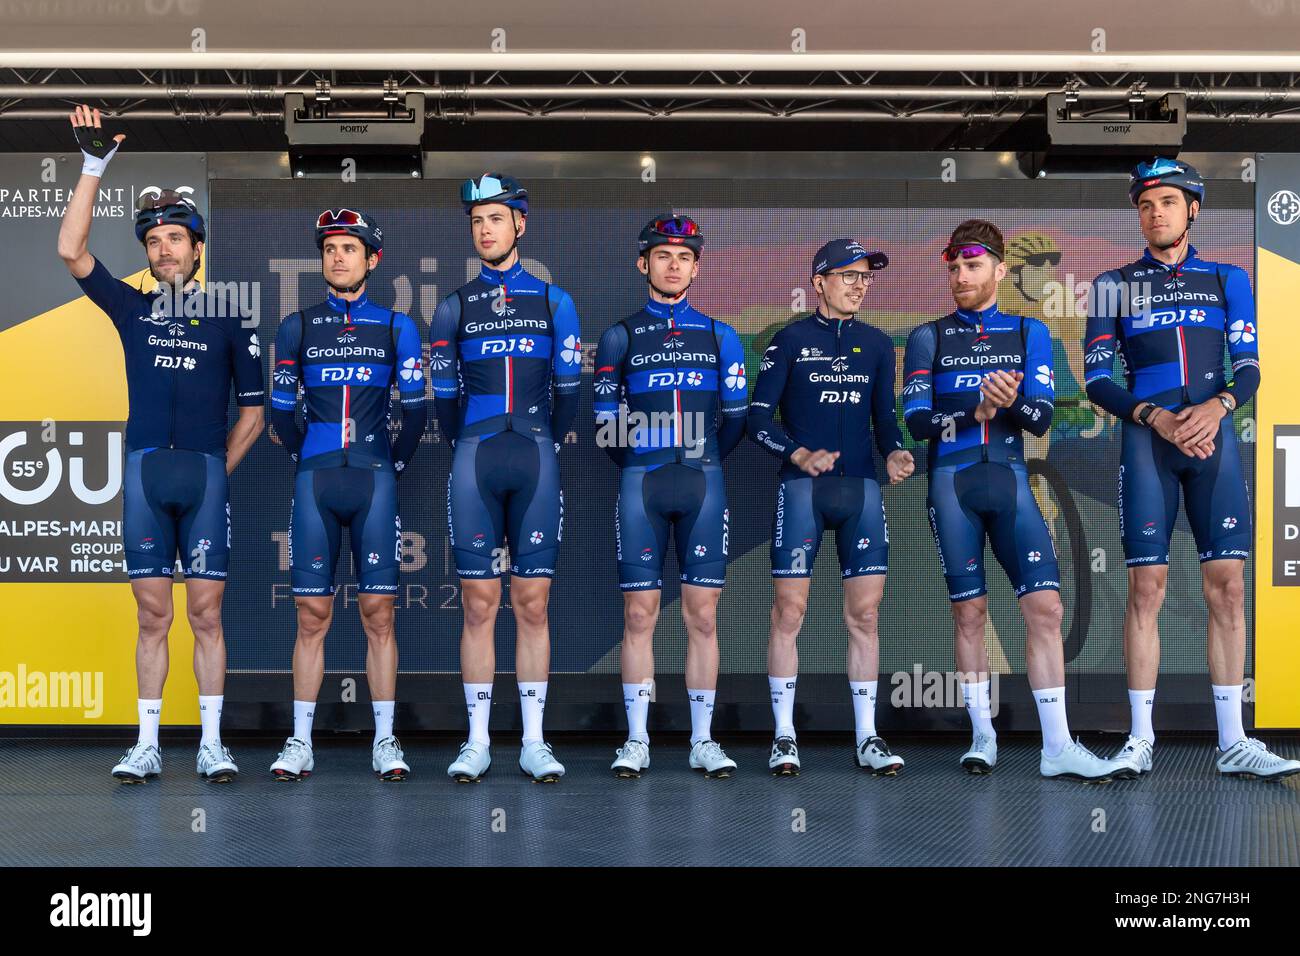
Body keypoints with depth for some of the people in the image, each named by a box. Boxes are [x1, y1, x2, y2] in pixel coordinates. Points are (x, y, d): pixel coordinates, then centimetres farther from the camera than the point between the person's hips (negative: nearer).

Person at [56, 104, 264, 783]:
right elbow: (71, 251, 3)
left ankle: (212, 744, 4)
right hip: (144, 472, 1)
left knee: (205, 612, 0)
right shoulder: (132, 309, 13)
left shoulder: (228, 318, 9)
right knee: (152, 614, 3)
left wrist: (221, 467, 3)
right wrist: (93, 166, -1)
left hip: (207, 472, -1)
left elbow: (253, 410, 11)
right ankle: (146, 745, 7)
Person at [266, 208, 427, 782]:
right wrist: (306, 461, 12)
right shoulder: (297, 327, 10)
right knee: (312, 615, 1)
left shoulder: (396, 327, 8)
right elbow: (281, 410, 14)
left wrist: (395, 464, 8)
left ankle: (384, 741, 5)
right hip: (314, 481, 1)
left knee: (378, 613, -1)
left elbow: (415, 408, 9)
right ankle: (301, 742, 6)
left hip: (374, 481, -1)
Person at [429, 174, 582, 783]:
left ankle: (533, 742, 7)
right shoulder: (454, 307, 9)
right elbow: (445, 396, 12)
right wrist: (468, 450, 9)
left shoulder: (553, 302, 9)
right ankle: (478, 742, 7)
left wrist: (549, 446, 8)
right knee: (479, 604, 0)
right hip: (474, 461, 0)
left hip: (536, 460, 0)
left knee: (533, 603, 1)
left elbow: (567, 390, 10)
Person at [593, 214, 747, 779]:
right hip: (640, 484, -1)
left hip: (703, 483, 1)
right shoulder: (621, 337, 9)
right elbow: (606, 422, 10)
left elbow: (735, 417, 14)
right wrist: (637, 467, 10)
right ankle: (636, 741, 6)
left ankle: (702, 741, 7)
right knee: (640, 613, -1)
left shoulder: (719, 336, 12)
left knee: (703, 614, 0)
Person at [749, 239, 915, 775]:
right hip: (802, 486, -3)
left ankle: (868, 737, 8)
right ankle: (785, 737, 3)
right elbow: (758, 418, 0)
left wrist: (895, 453, -3)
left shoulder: (877, 344, 15)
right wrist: (799, 455, -16)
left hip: (861, 487, 3)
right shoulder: (790, 340, 4)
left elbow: (885, 418, 18)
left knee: (864, 613, 1)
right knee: (789, 611, -5)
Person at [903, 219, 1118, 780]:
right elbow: (917, 422, -2)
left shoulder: (1028, 333, 10)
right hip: (951, 482, -1)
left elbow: (1040, 419, 0)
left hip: (1009, 480, 1)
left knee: (1045, 605, -8)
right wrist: (978, 411, -15)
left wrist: (1012, 398, -21)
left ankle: (1057, 747, -6)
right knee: (970, 609, 2)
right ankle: (983, 735, 13)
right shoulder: (929, 338, 7)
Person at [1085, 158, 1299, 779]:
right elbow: (1097, 379, 5)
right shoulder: (1114, 285, 10)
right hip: (1146, 439, -1)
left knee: (1227, 585, -3)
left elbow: (1249, 368, 9)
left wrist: (1218, 405, -12)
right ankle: (1140, 739, 0)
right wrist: (1154, 417, -11)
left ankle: (1233, 742, 1)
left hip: (1213, 436, 2)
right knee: (1146, 586, -5)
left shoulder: (1226, 281, 15)